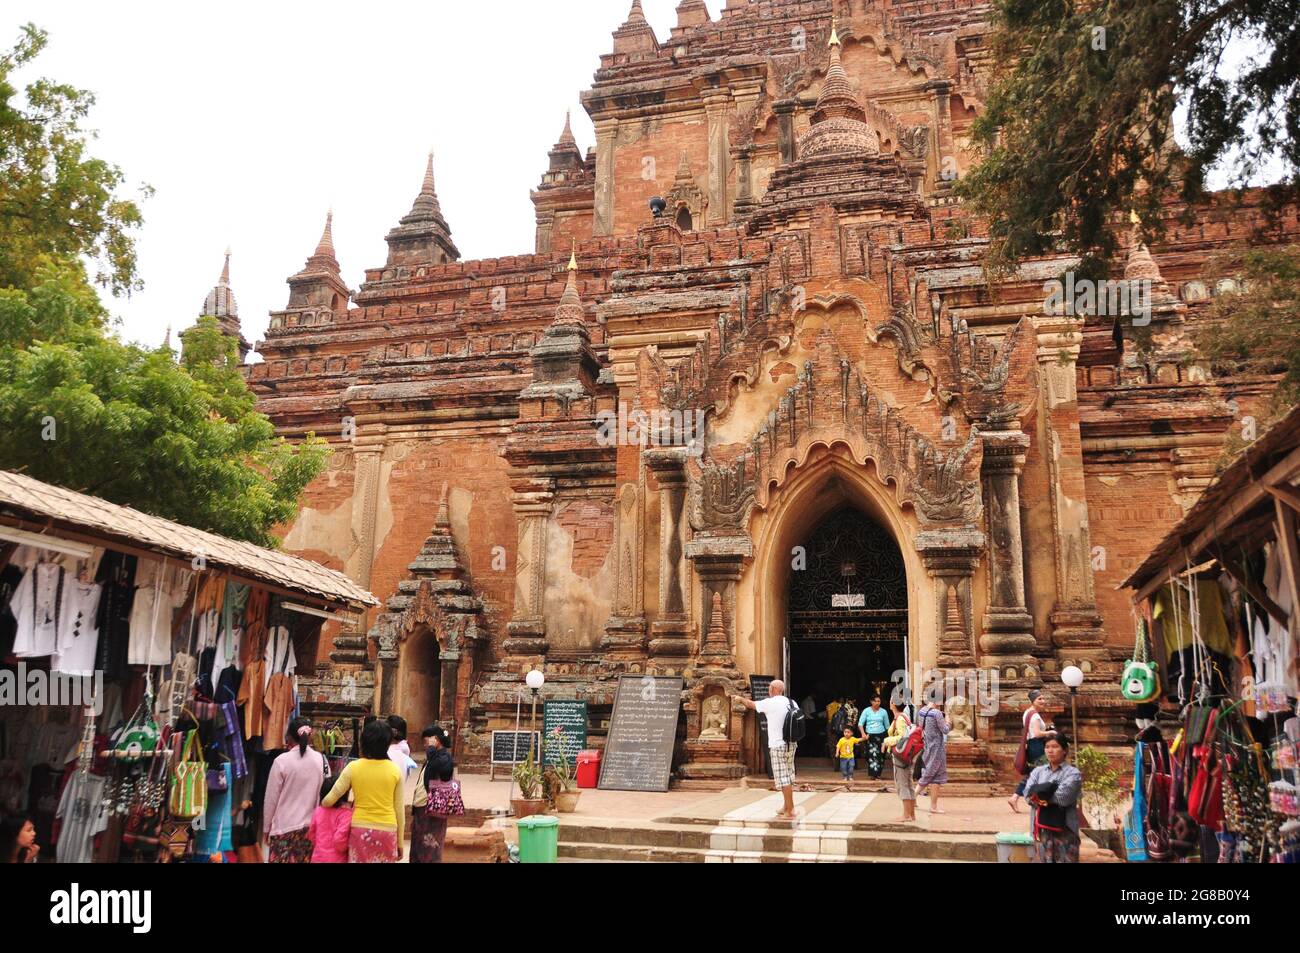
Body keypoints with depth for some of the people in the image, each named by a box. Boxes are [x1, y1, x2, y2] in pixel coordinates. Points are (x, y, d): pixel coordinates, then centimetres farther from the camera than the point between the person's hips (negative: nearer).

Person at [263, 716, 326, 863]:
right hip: (312, 826, 3)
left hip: (285, 826, -3)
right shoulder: (321, 760, -3)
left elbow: (271, 798, -4)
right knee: (307, 860, 10)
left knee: (283, 860, 5)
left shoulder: (281, 761, -10)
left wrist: (267, 826, 8)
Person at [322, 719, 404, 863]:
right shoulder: (395, 770, -3)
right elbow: (399, 809, 2)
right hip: (387, 831, 0)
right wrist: (400, 842, 12)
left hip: (360, 830, 0)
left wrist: (321, 806, 24)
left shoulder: (353, 767, -4)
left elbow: (330, 799, 0)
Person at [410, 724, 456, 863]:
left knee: (430, 852, -4)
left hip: (432, 811, -9)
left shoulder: (445, 758, -12)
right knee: (417, 852, 13)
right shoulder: (431, 758, 15)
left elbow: (437, 765, -38)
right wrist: (414, 812, 19)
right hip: (421, 810, 9)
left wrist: (432, 748, -23)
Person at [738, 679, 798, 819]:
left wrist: (741, 698, 24)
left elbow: (751, 704, 5)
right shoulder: (792, 703, 7)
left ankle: (790, 812, -4)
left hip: (777, 746, -7)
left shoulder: (770, 703, -10)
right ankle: (786, 807, 26)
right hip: (791, 745, 7)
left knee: (783, 779, -5)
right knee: (788, 777, 16)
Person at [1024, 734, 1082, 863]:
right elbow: (1028, 795, -2)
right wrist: (1049, 788, -16)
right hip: (1041, 829, 4)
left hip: (1065, 830, -4)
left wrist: (1039, 791, -5)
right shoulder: (1038, 771, 12)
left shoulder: (1073, 773, -1)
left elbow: (1063, 797, -15)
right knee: (1044, 861, 9)